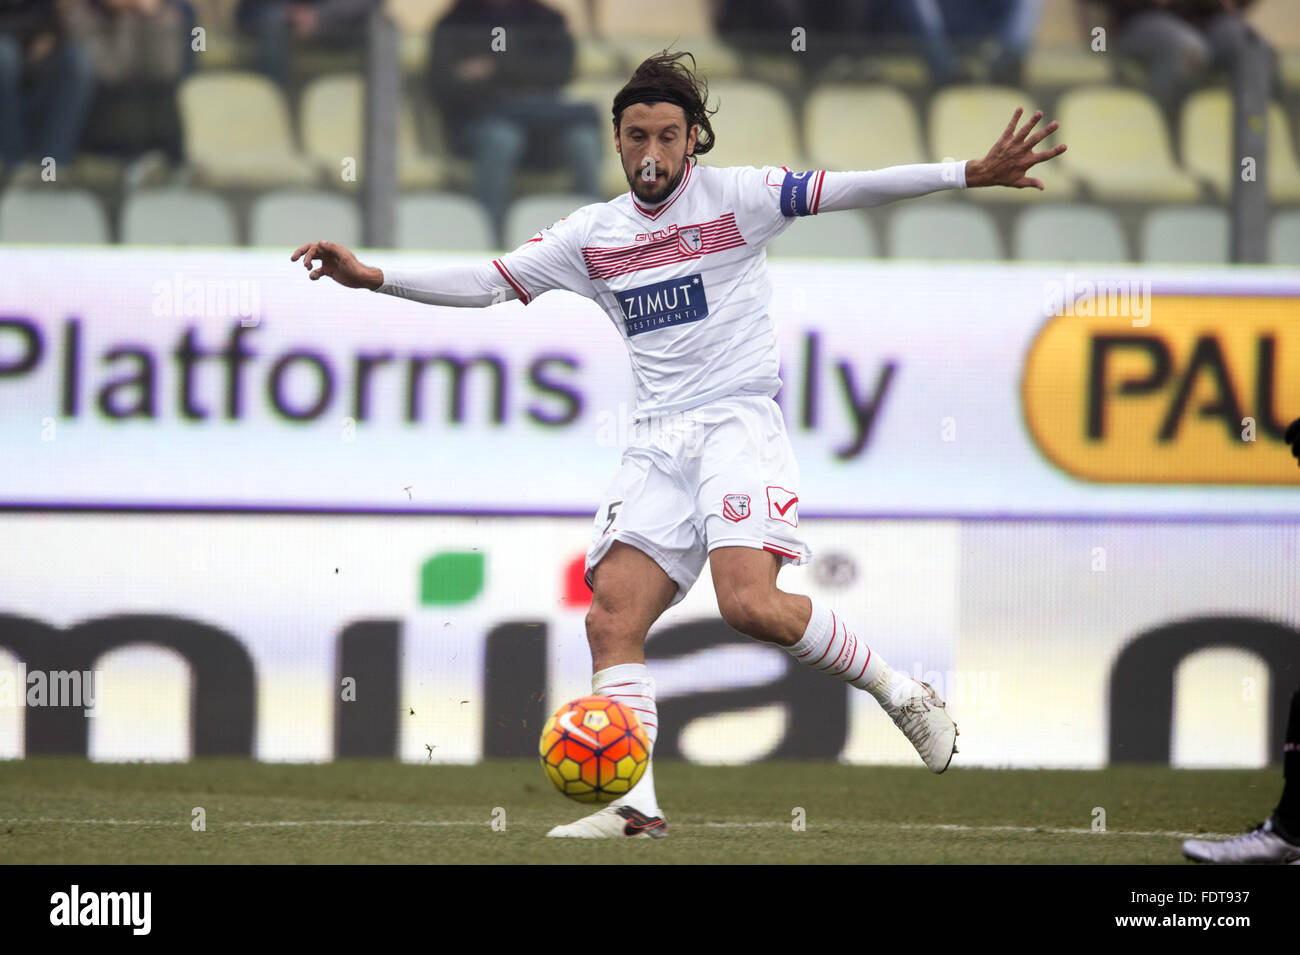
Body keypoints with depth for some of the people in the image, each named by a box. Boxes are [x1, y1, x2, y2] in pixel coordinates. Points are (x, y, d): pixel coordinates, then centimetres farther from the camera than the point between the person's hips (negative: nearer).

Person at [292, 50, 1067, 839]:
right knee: (612, 616, -10)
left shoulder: (734, 196, -1)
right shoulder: (593, 235, 12)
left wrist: (968, 175, -20)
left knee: (750, 603, -24)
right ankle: (636, 805, -12)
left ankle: (901, 693, -5)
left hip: (740, 423, -5)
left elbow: (840, 190, -10)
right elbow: (488, 283, 13)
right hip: (659, 442, 5)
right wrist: (369, 277, 4)